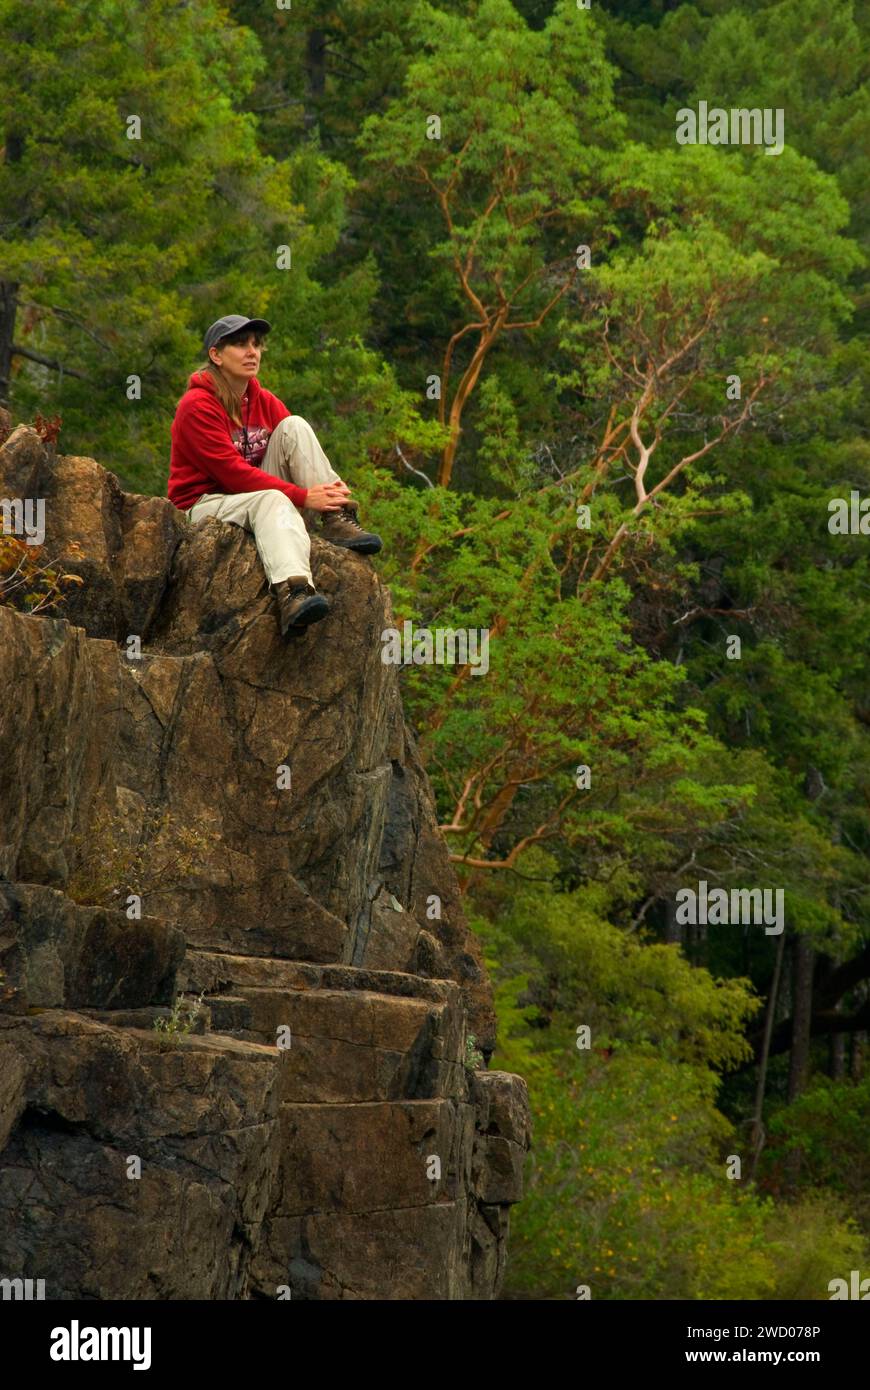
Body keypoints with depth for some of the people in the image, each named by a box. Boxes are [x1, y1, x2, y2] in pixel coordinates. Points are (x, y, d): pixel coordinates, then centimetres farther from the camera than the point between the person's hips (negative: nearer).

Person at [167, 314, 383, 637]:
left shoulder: (264, 402, 9)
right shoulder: (197, 405, -14)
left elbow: (304, 451, 2)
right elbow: (231, 471, -22)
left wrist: (330, 487, -22)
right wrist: (303, 496, -27)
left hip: (257, 499, 7)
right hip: (203, 505, -6)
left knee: (293, 427, -12)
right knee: (273, 499, -38)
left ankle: (337, 521, -26)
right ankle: (292, 592, -65)